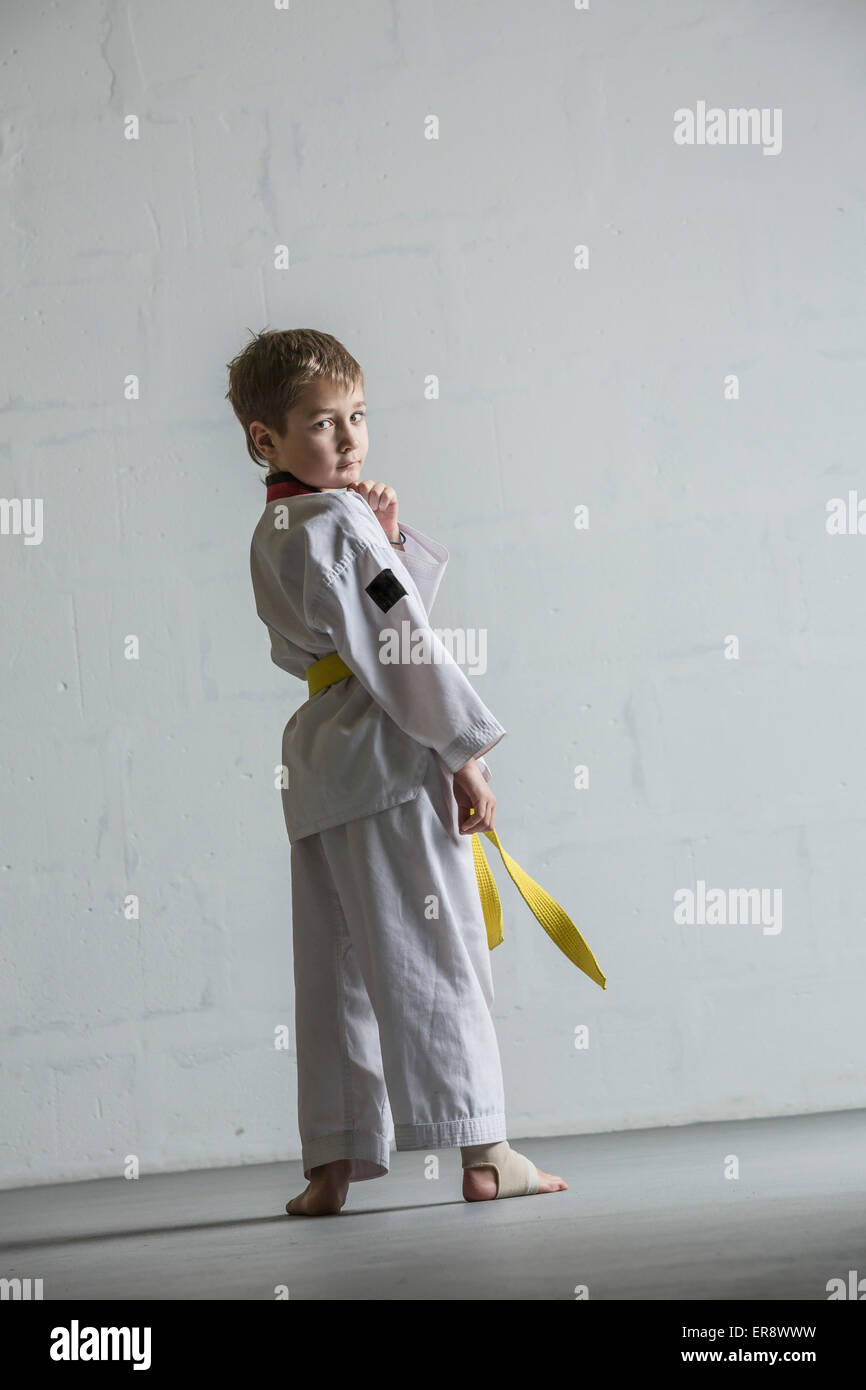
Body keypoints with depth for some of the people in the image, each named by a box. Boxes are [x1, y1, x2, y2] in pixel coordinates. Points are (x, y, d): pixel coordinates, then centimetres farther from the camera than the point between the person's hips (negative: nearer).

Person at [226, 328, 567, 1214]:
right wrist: (464, 751, -14)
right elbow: (401, 645, -16)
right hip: (390, 751, -9)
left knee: (335, 965, 10)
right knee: (435, 949, -5)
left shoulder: (273, 537, 16)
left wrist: (389, 543, 5)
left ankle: (331, 1163, 10)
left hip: (317, 764, 9)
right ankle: (483, 1152, -3)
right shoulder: (341, 522, -12)